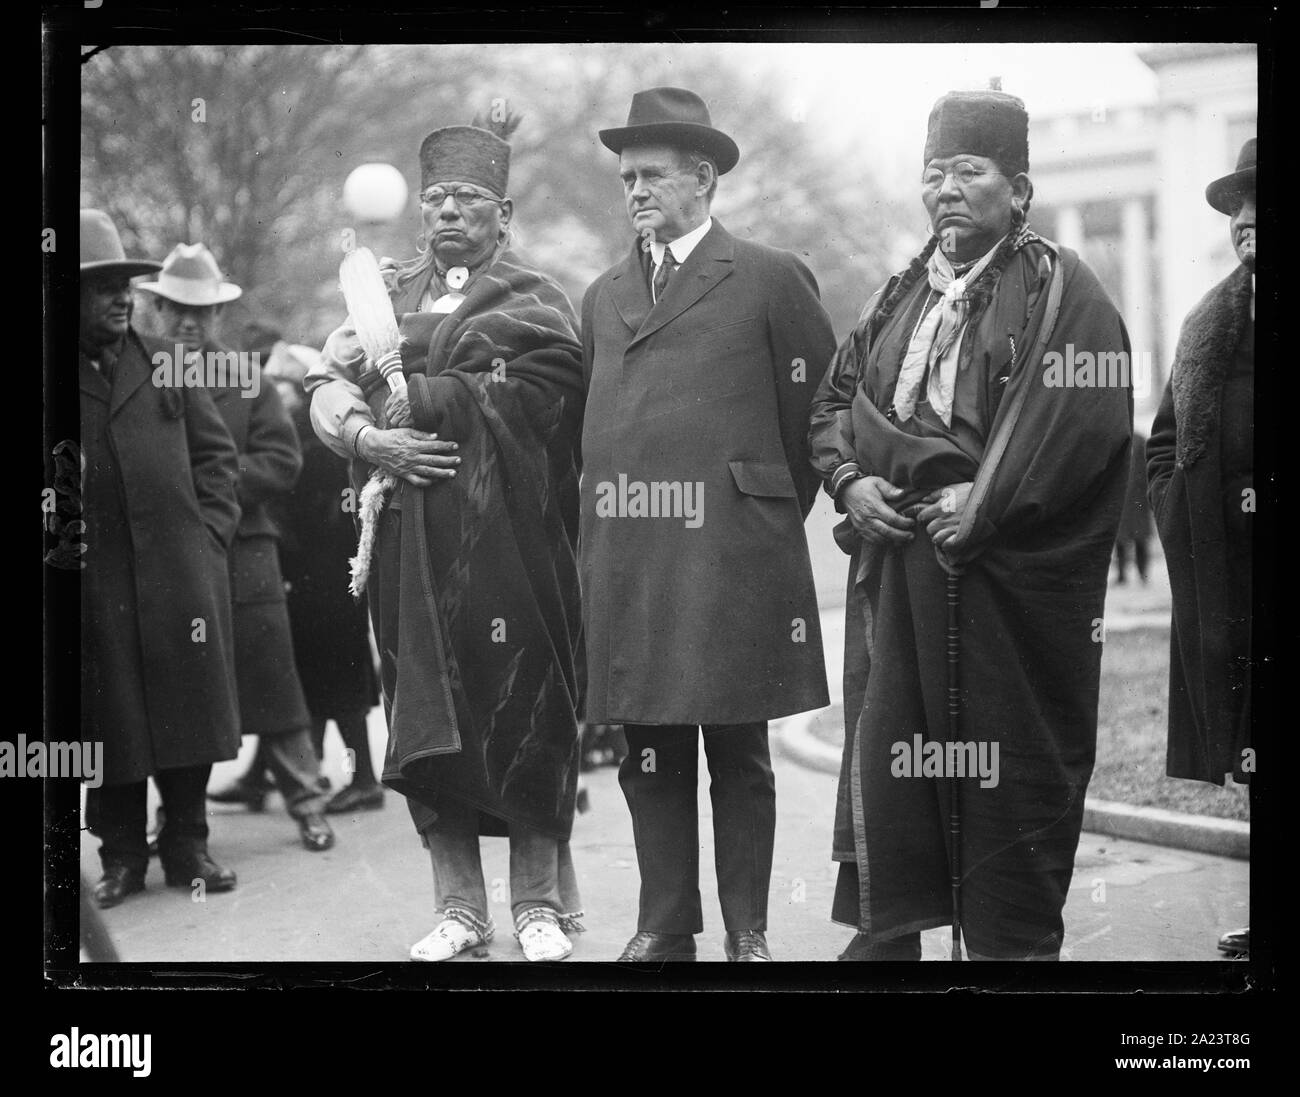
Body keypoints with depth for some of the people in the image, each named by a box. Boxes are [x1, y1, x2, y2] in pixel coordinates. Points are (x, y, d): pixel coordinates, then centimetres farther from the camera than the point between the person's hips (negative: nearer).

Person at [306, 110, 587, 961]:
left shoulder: (534, 302, 4)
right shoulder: (385, 294, 17)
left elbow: (521, 398, -12)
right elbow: (328, 386, 4)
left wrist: (410, 401, -9)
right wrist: (370, 438, -15)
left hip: (507, 538, -4)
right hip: (409, 538, 4)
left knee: (523, 711, -1)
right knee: (424, 719, 4)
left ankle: (540, 903, 10)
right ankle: (460, 908, 13)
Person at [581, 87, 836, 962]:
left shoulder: (770, 279, 2)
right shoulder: (604, 296, 17)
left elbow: (821, 407, 3)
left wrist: (771, 515, 7)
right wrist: (605, 521, 10)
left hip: (732, 560, -4)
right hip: (624, 560, 4)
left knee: (739, 756, 2)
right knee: (650, 756, 6)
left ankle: (747, 932, 9)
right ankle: (665, 926, 14)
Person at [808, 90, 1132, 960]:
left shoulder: (1060, 292, -3)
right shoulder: (902, 298, 17)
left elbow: (1091, 418, -15)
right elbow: (834, 399, 21)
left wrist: (986, 503, -18)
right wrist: (849, 479, 0)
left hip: (1009, 577, -5)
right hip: (898, 570, 6)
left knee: (1012, 771, 1)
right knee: (884, 757, 5)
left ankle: (1014, 940, 11)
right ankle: (884, 931, 15)